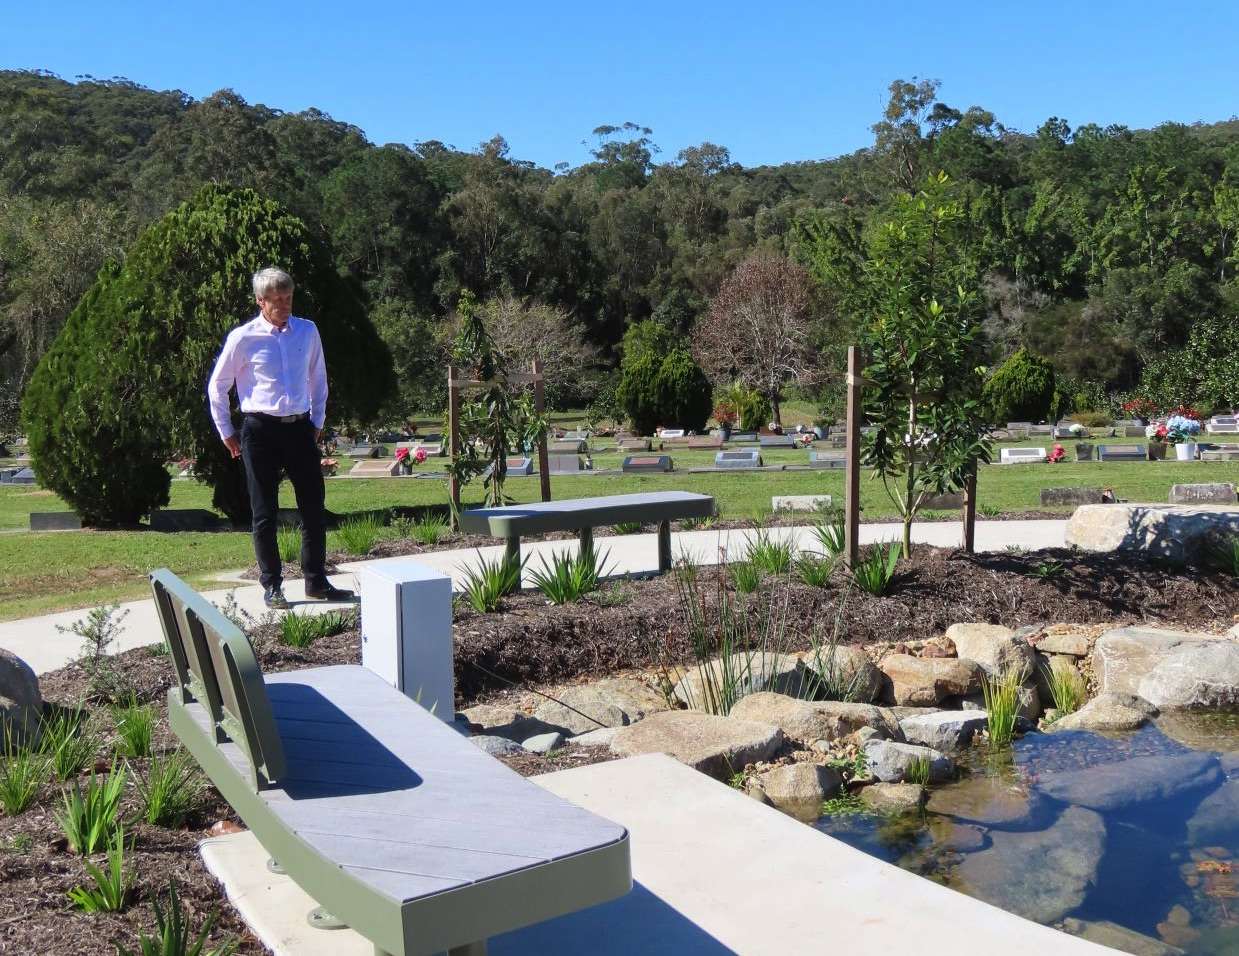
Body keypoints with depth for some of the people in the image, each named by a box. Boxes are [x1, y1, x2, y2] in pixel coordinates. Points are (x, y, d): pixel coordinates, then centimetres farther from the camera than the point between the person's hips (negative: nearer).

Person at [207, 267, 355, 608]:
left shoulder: (308, 331, 4)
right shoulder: (242, 338, -5)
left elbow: (318, 378, 17)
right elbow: (217, 387, 6)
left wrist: (318, 421, 14)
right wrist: (226, 432, 7)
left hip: (300, 427, 3)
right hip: (261, 430, -3)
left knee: (315, 507, 4)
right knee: (264, 513, 4)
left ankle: (316, 581, 16)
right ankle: (272, 586, 15)